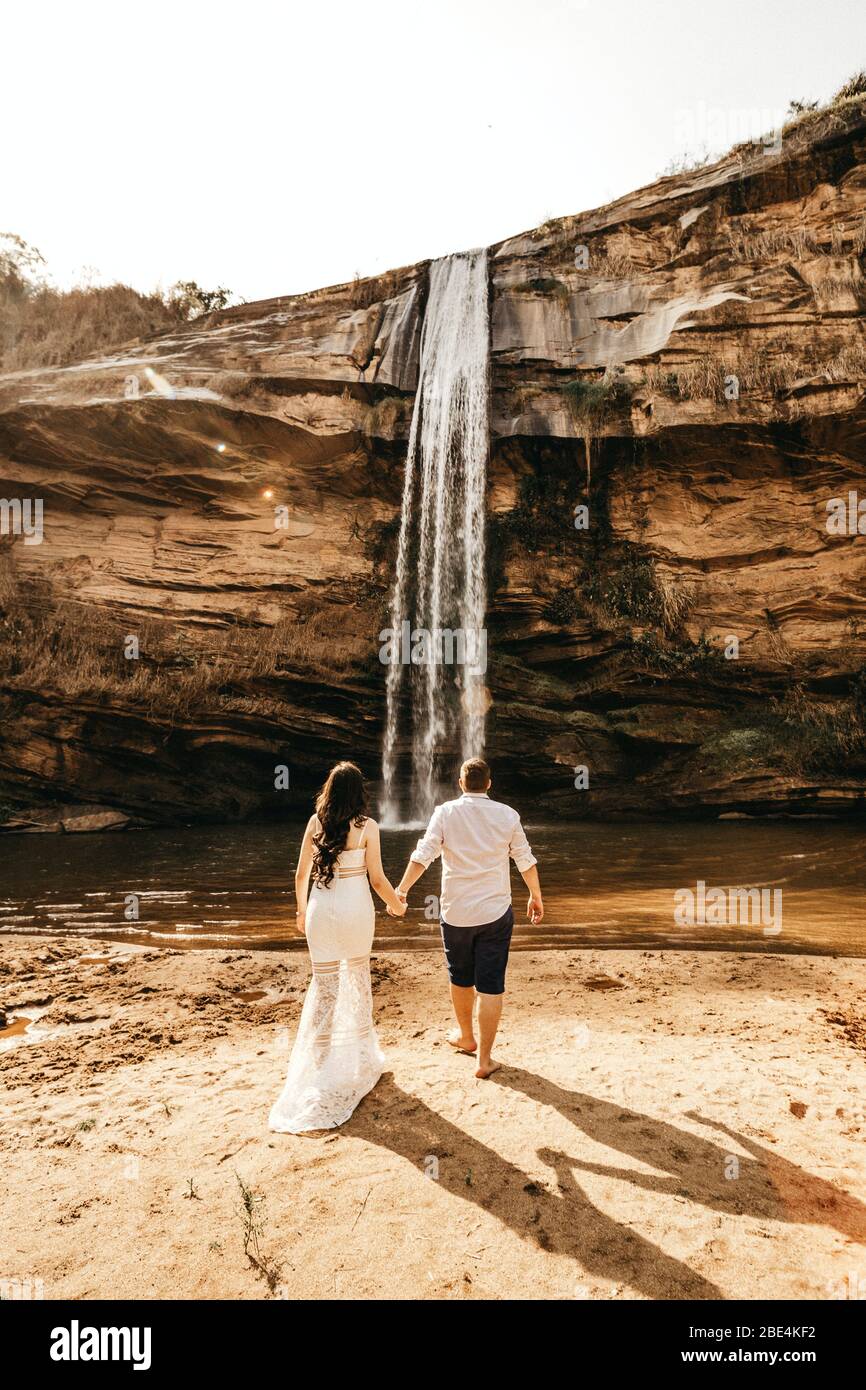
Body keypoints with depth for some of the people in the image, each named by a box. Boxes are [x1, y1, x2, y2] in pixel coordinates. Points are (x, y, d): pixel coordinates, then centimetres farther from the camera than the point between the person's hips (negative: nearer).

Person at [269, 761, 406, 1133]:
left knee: (323, 986, 8)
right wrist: (396, 905, 12)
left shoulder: (315, 822, -1)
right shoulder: (367, 827, -9)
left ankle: (319, 1068, 10)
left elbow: (301, 874, 3)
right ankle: (361, 1055, 34)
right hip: (356, 910, -1)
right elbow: (377, 880, -6)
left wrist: (302, 910, 18)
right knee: (358, 977, 19)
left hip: (321, 910, 1)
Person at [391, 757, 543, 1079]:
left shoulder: (445, 812, -6)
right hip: (496, 913, 0)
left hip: (456, 912, 0)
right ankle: (485, 1060, 9)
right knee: (491, 986, 5)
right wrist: (536, 896, 17)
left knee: (460, 979, 20)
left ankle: (465, 1036, 40)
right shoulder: (507, 815, -2)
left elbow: (423, 855, -9)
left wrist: (402, 889, 2)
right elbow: (526, 861, 3)